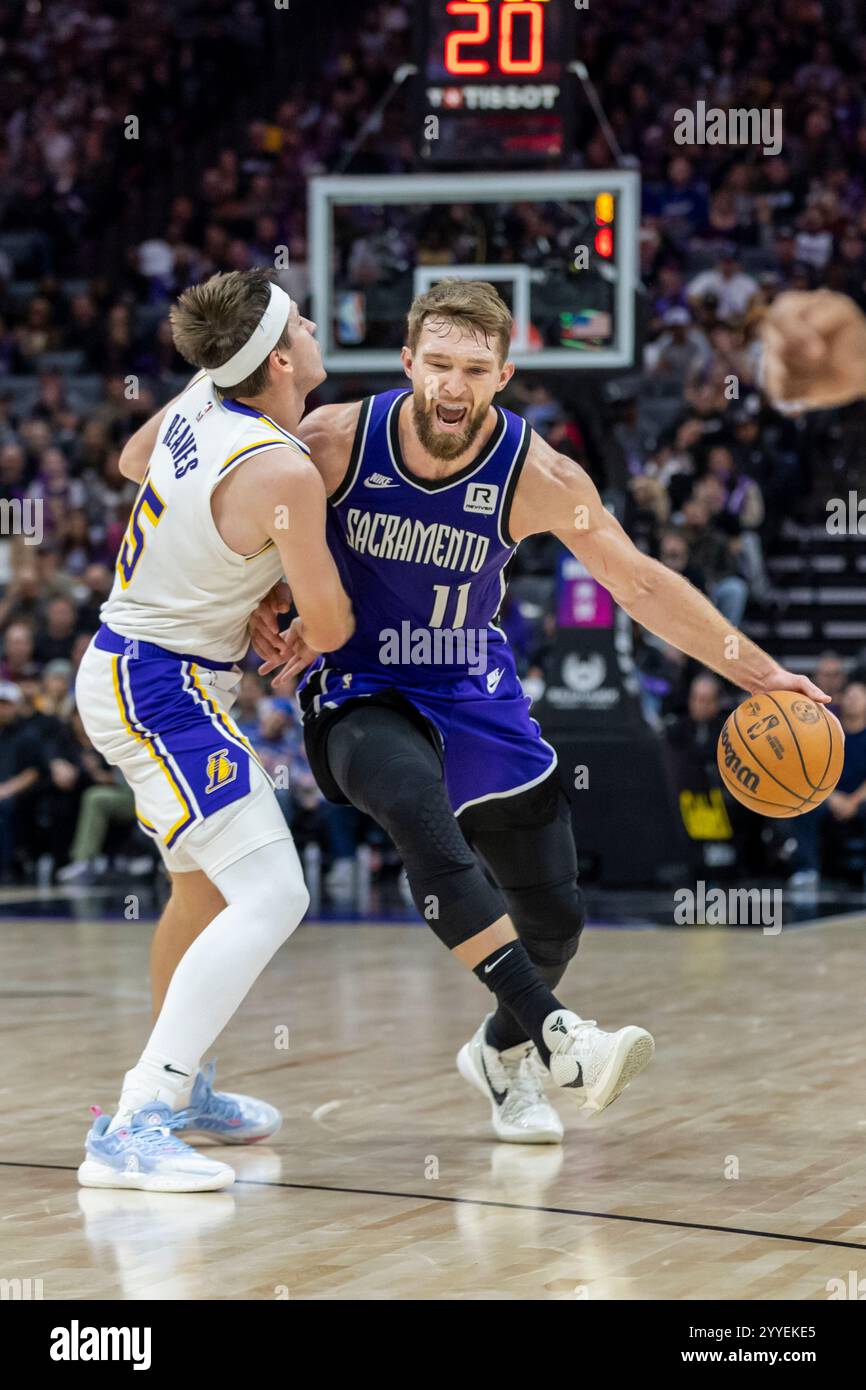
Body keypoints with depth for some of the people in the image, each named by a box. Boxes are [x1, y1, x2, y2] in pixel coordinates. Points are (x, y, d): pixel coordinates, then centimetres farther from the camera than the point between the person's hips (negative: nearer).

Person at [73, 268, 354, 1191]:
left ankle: (177, 1085, 46)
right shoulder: (285, 475, -24)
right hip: (164, 689, -10)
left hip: (127, 666, 10)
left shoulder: (201, 400, 0)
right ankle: (133, 1130, -28)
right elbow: (330, 629, -12)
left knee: (203, 889, 27)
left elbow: (132, 461, 24)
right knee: (271, 898, -19)